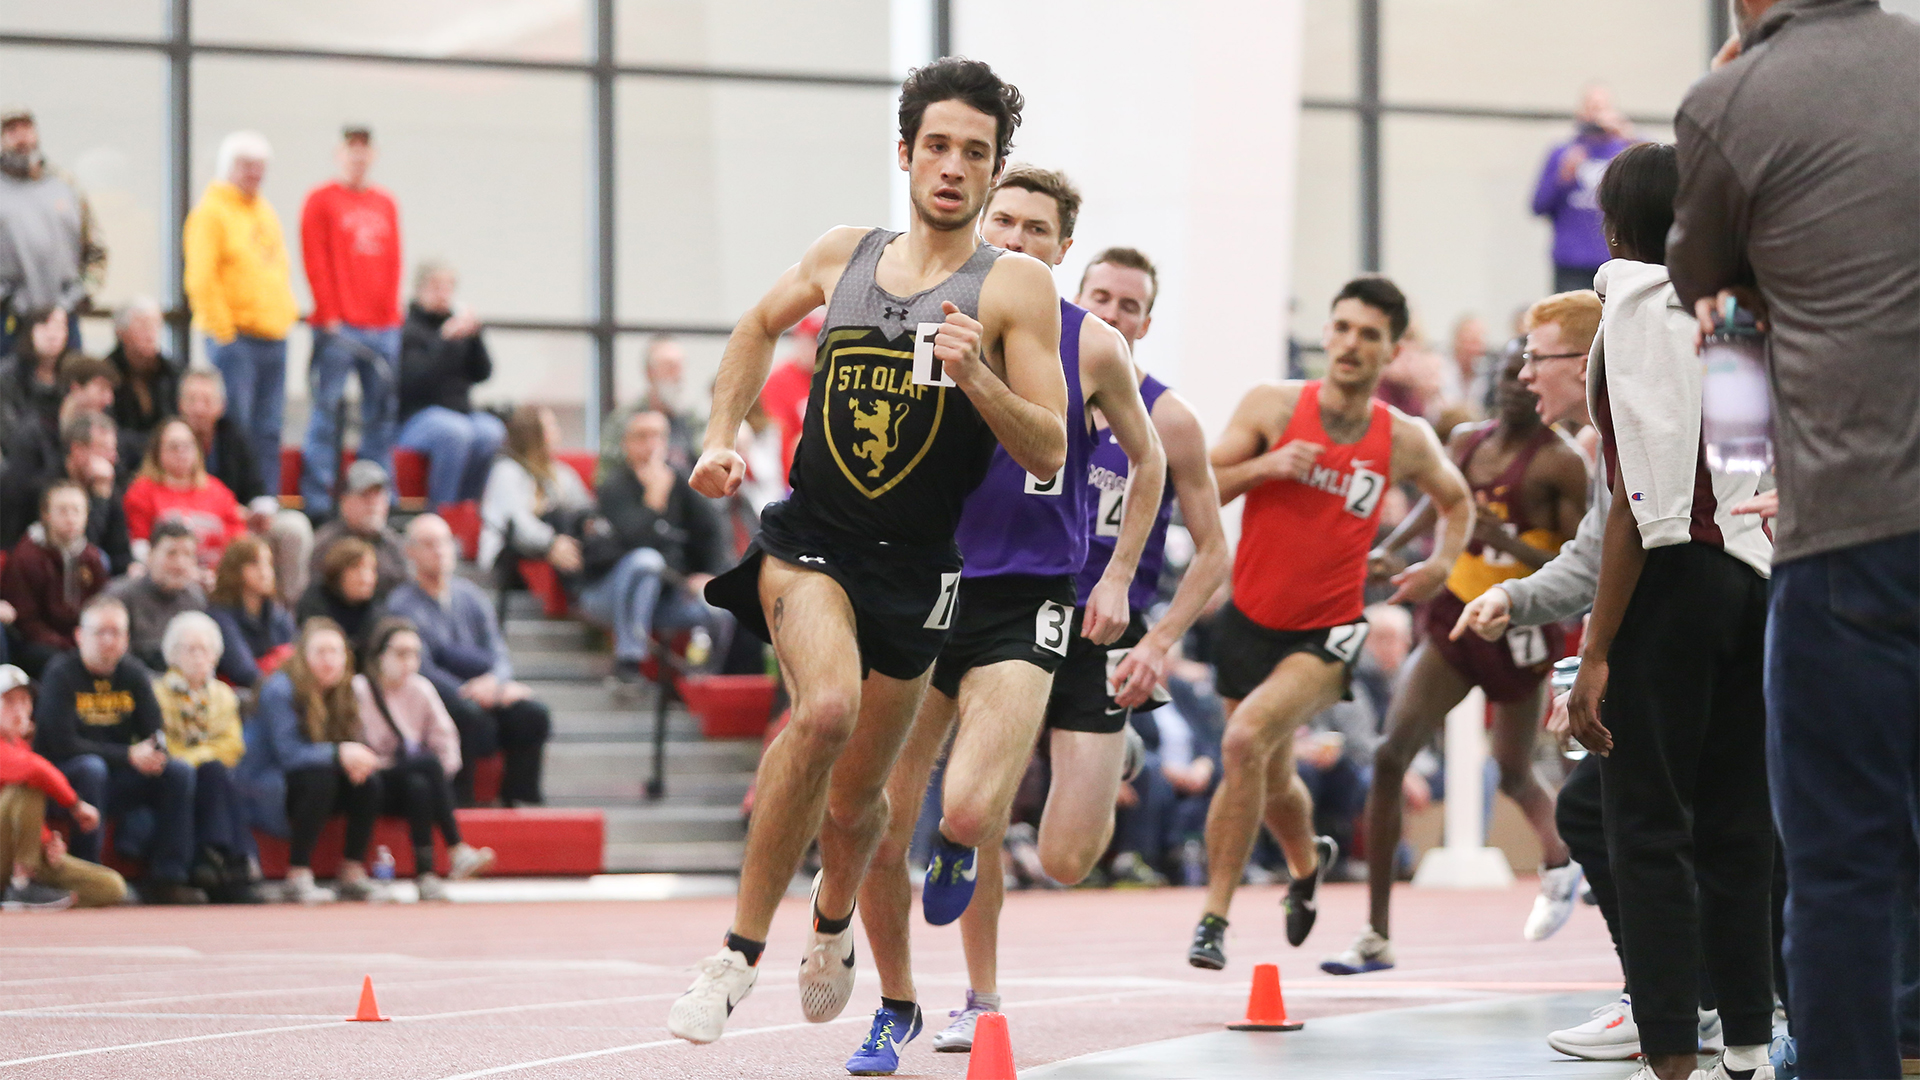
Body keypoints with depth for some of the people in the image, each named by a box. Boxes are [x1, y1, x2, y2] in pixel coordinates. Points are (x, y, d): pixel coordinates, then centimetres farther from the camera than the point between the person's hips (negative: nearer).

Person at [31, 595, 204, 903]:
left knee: (180, 771, -14)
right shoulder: (61, 674, -12)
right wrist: (128, 756, -23)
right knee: (90, 768, -37)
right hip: (64, 779, -6)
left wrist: (153, 753, -23)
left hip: (117, 784, 6)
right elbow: (63, 744, -19)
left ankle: (165, 879, -17)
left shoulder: (134, 674, 6)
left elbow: (155, 734, 3)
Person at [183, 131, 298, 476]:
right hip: (235, 335, -8)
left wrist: (285, 312, 14)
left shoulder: (265, 211, 18)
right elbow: (200, 278, -13)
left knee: (268, 432, 9)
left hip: (273, 334, 8)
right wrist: (222, 330, -15)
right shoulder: (211, 211, -7)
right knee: (233, 426, -9)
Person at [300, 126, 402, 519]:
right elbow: (315, 261, -5)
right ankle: (317, 498, -5)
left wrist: (392, 310, 4)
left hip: (383, 325, 5)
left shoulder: (385, 203, 16)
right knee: (327, 410, -6)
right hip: (338, 326, -5)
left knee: (382, 413, 6)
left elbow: (393, 261, 15)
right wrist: (330, 316, -11)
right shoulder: (321, 200, 1)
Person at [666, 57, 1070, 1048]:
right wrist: (721, 436, 16)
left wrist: (977, 377, -24)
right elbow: (760, 326, 27)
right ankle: (740, 952, -19)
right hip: (808, 538, 0)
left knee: (856, 800, 12)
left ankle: (833, 922, 49)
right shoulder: (842, 256, 5)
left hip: (913, 568, 0)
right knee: (827, 707, -30)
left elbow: (1048, 455, -9)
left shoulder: (1017, 287, -4)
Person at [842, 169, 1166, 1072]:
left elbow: (1145, 460, 16)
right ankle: (895, 1006, 21)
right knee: (878, 828, -2)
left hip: (1025, 603, -2)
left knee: (970, 812, -21)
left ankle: (959, 851, 18)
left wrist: (1118, 577, 10)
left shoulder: (1092, 348, 0)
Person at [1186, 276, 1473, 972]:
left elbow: (1457, 501, 17)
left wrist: (1442, 564, -2)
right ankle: (1308, 862, 53)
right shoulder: (1273, 406, -6)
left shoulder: (1407, 441, -4)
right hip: (1250, 620, 3)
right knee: (1273, 781, 17)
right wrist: (1264, 466, -22)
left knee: (1246, 740, -27)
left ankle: (1215, 916, -19)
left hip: (1327, 634, -3)